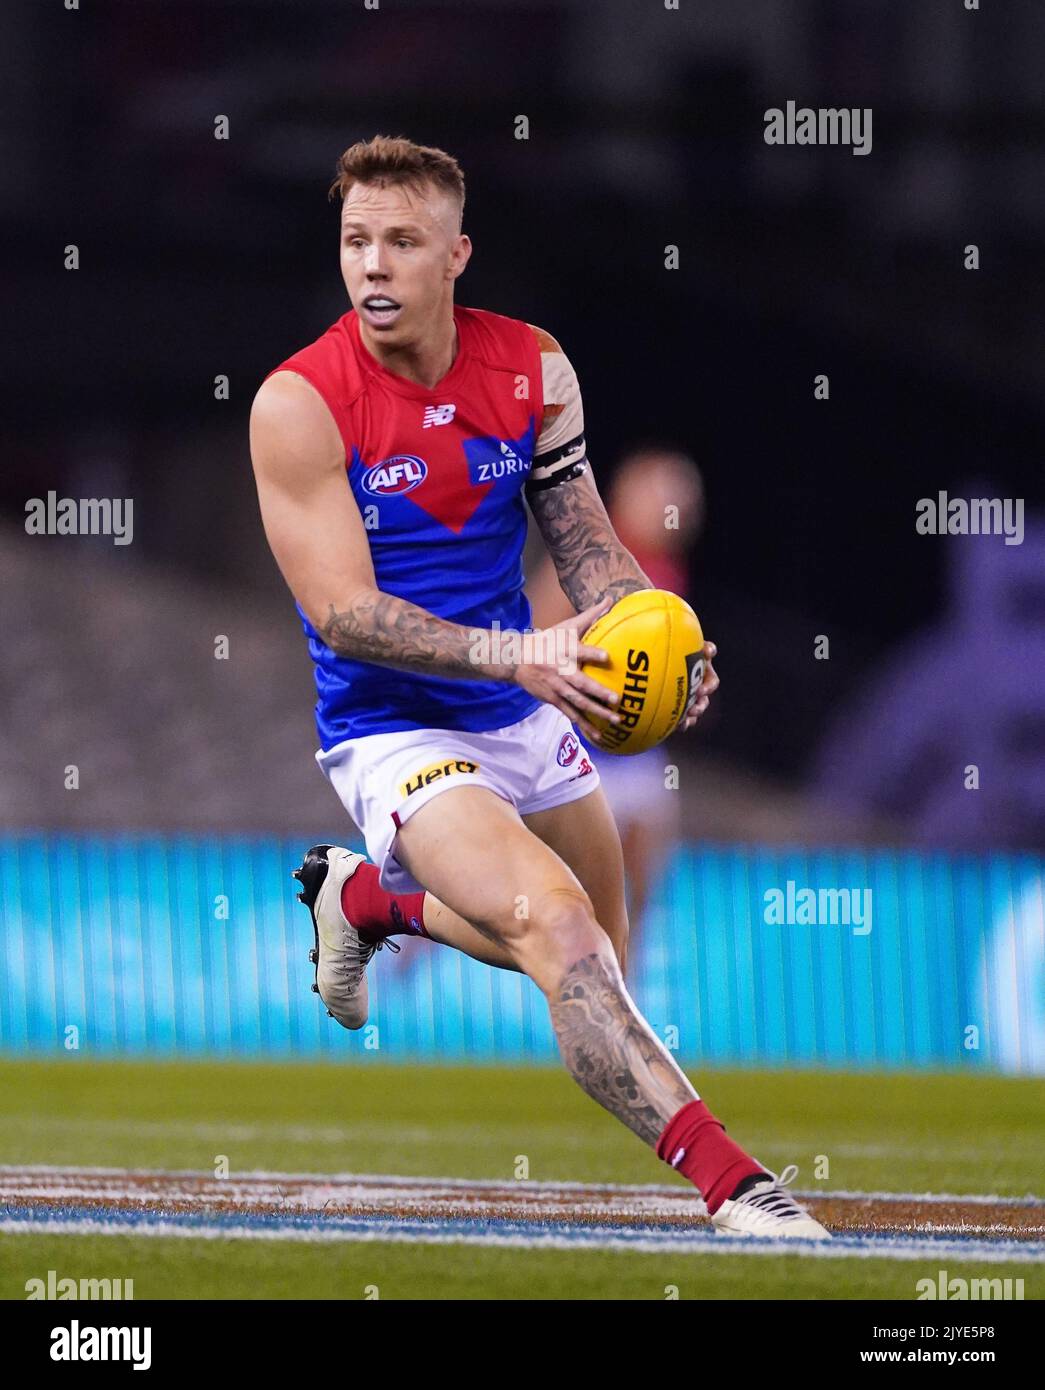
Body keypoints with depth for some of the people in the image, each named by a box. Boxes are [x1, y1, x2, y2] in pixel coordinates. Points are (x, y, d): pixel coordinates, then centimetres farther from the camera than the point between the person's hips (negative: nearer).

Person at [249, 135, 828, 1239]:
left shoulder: (531, 370, -3)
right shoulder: (298, 404, -18)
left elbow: (584, 544, 7)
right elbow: (344, 611, -21)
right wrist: (516, 656, -34)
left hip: (522, 716, 6)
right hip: (390, 729, -6)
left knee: (594, 961, 21)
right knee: (560, 932, -28)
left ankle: (367, 894, 43)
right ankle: (729, 1183, -33)